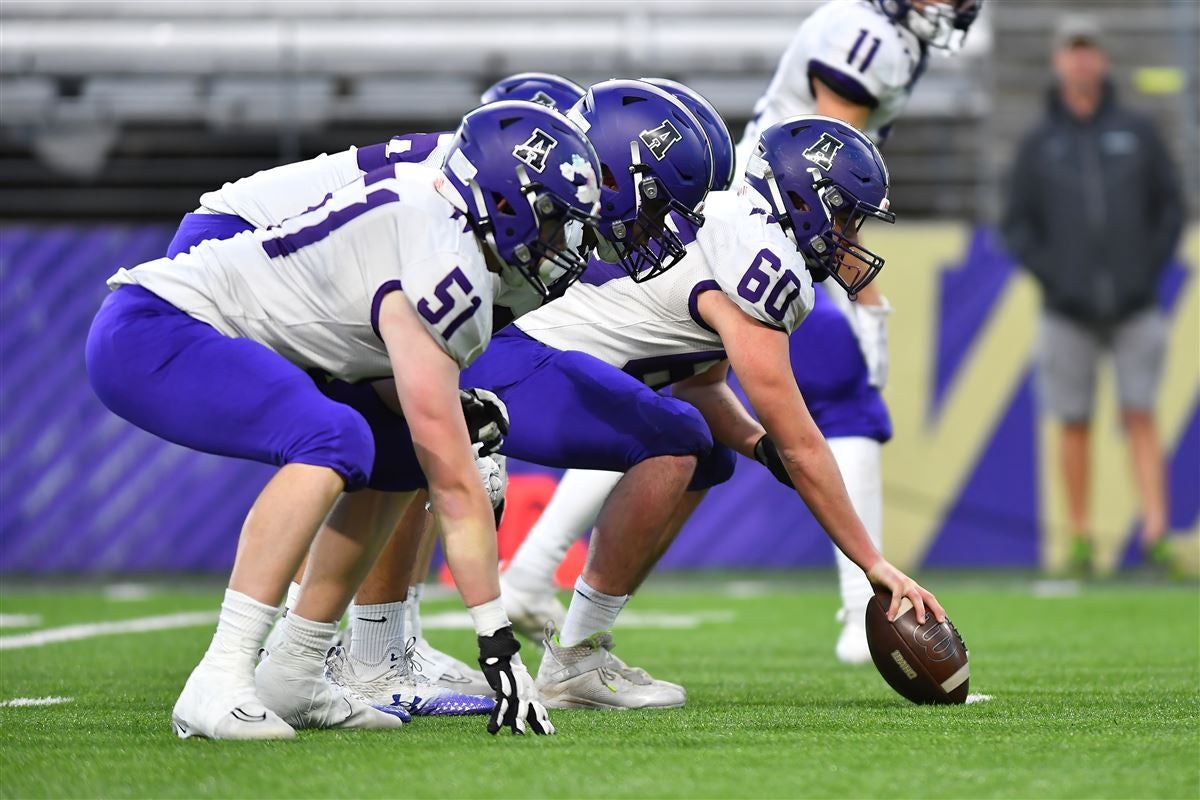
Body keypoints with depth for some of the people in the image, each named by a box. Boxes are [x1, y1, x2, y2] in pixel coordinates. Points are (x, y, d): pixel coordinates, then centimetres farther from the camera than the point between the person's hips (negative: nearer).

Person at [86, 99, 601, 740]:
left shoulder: (433, 202, 8)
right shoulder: (446, 270, -21)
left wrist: (460, 407, 5)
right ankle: (218, 685, -31)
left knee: (397, 456, 10)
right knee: (334, 441, -31)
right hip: (148, 333, -11)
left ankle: (292, 679, 11)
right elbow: (452, 480, -22)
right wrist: (498, 642, -21)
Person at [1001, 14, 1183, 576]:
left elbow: (1170, 206, 10)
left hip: (1134, 308, 0)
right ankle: (1081, 539, 11)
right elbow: (1017, 225, 7)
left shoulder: (1136, 132, 6)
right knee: (1074, 425, 2)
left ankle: (1156, 534, -10)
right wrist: (1052, 280, -6)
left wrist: (1151, 270, -1)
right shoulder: (1038, 144, 5)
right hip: (1068, 313, 0)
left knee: (1141, 417, -6)